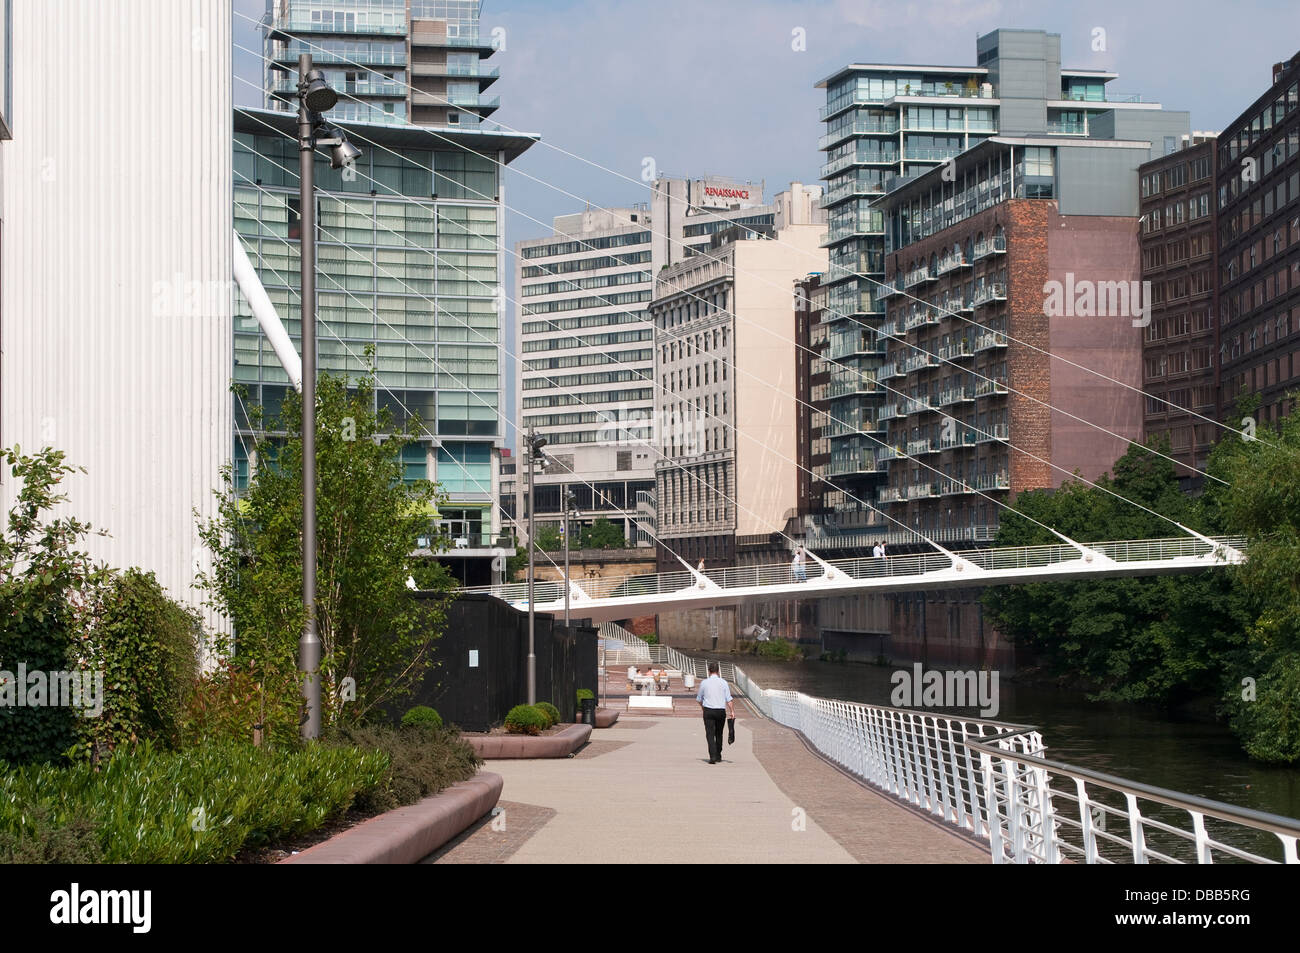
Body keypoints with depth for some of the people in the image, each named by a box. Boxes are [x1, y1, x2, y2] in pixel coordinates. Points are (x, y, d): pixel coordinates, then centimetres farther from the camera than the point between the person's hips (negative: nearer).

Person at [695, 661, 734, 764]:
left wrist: (703, 707, 29)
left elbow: (699, 699, 11)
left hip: (708, 711, -2)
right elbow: (729, 699, -5)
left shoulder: (704, 683, -1)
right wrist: (732, 711, -3)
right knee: (719, 734, 17)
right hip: (721, 711, 2)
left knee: (710, 734, -4)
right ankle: (718, 756, 27)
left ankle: (713, 756, -18)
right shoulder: (723, 683, 0)